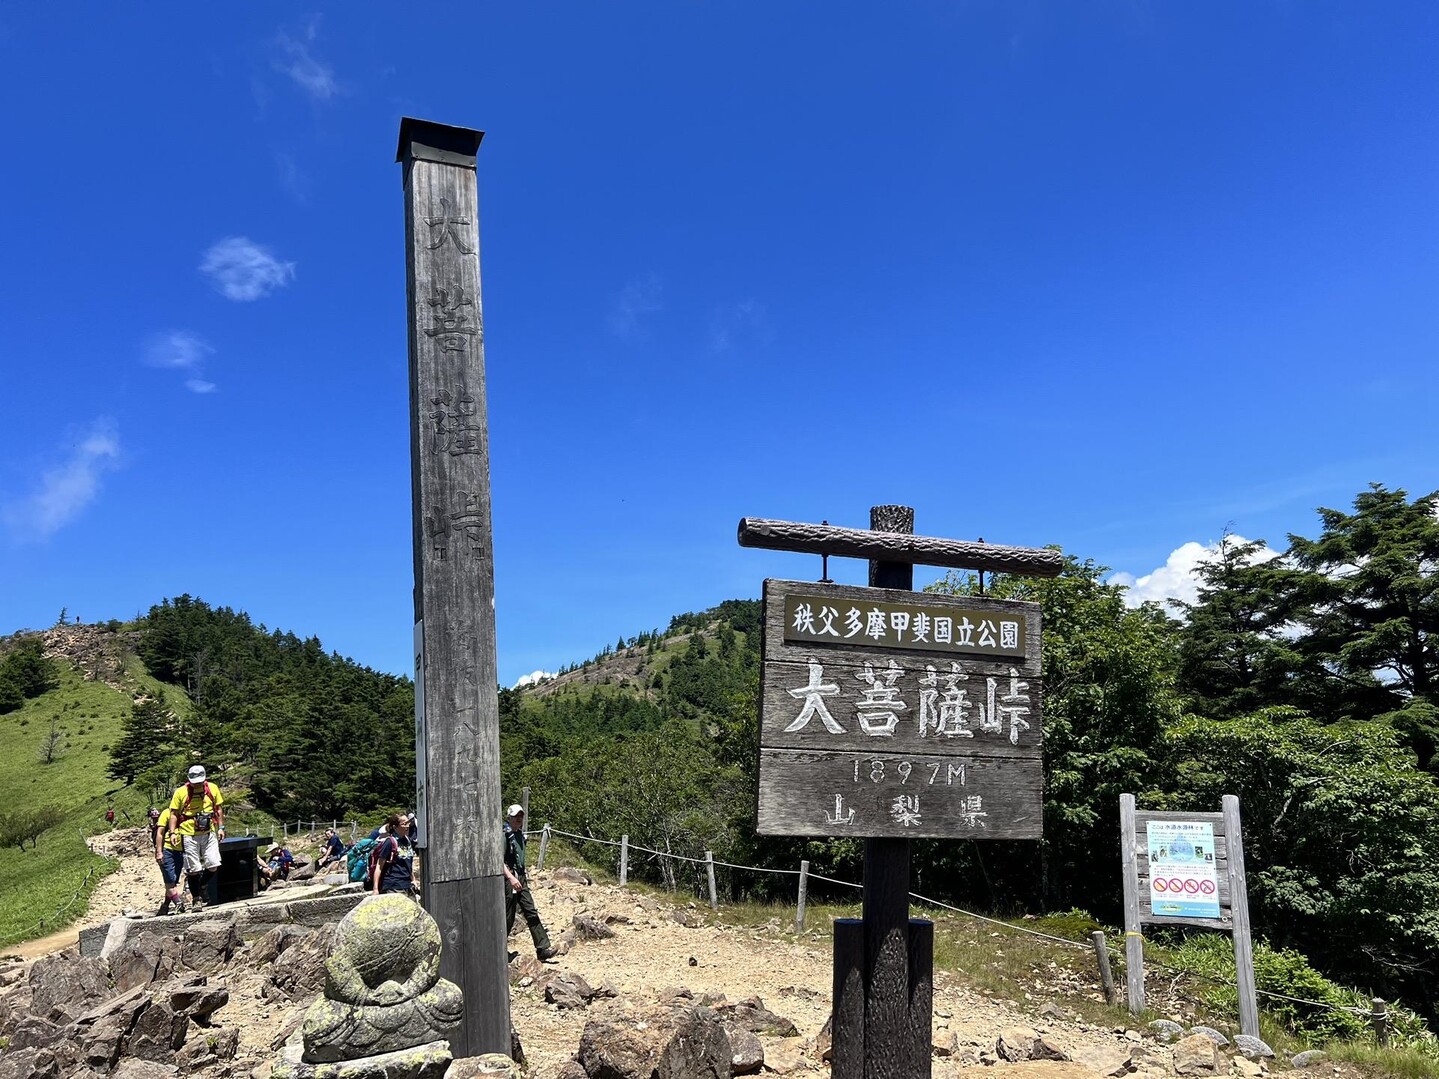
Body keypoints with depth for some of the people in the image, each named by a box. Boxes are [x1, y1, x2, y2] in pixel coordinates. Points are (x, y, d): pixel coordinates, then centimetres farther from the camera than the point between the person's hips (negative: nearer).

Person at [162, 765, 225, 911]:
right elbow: (174, 814, 1)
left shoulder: (212, 789, 3)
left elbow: (219, 809, 13)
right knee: (193, 869, 0)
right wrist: (172, 832, -9)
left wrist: (221, 827, 7)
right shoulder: (180, 792, -4)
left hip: (209, 833, 2)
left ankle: (202, 887, 24)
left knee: (213, 864, -5)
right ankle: (196, 899, 14)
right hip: (189, 834, -2)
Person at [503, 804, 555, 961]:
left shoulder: (520, 834, 14)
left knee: (532, 913, 2)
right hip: (508, 879, -8)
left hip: (521, 879, 8)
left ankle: (543, 949, 1)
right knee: (508, 918, 0)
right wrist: (511, 877, -28)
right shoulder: (505, 835, -13)